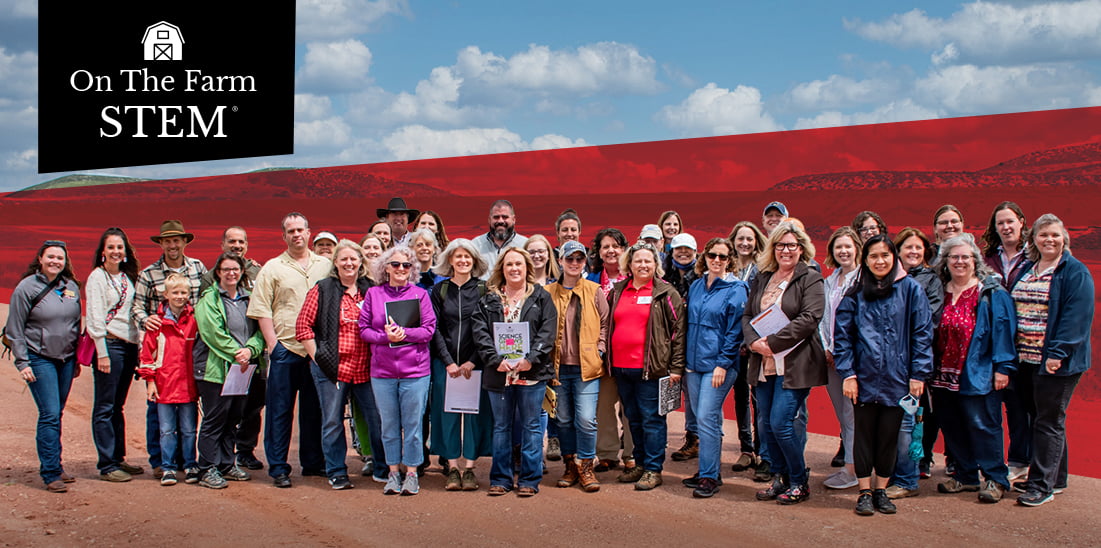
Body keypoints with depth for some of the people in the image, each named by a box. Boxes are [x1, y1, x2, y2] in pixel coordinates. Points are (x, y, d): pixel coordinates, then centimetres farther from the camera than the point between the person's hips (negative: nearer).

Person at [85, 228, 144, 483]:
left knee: (118, 406, 13)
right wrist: (102, 353, -15)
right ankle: (106, 466, 3)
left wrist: (140, 344, 11)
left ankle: (118, 458, 20)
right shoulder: (97, 277, -5)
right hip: (109, 345, -7)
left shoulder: (127, 277, 15)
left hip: (129, 346, 7)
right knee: (105, 408, -1)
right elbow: (94, 318, -10)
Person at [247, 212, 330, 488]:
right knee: (280, 410, 2)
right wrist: (272, 343, -8)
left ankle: (313, 462, 22)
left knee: (315, 409, 11)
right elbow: (261, 309, -1)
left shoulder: (326, 265, 10)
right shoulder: (272, 268, 3)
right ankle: (278, 468, 10)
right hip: (285, 348, -2)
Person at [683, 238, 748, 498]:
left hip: (718, 364, -6)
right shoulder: (696, 286, 12)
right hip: (693, 363, 6)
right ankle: (708, 470, 21)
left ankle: (709, 477, -2)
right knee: (703, 419, 11)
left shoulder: (736, 290, -6)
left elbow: (735, 331, -9)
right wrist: (684, 360, 12)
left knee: (707, 419, -10)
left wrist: (723, 364, -14)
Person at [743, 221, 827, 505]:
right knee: (766, 425, 8)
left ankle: (799, 482, 9)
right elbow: (748, 315, 12)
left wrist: (773, 342, -18)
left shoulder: (810, 280, -4)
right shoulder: (762, 279, 14)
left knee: (781, 423, -10)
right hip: (763, 364, 6)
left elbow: (809, 319, -14)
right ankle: (780, 478, 23)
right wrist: (754, 341, -8)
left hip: (794, 364, -6)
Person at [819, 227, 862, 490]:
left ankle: (852, 468, 1)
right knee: (842, 413, 11)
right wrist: (825, 348, 2)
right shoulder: (829, 282, 16)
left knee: (852, 412, -4)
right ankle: (850, 460, 18)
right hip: (831, 357, 7)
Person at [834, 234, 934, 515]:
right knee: (864, 435, 6)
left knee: (889, 436, 8)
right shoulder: (855, 295, 4)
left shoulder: (911, 289, 0)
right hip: (865, 377, 1)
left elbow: (922, 334, -1)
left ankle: (881, 490, 23)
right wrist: (847, 374, -6)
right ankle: (865, 492, 17)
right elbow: (842, 336, 2)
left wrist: (919, 374, -6)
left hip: (896, 378, 0)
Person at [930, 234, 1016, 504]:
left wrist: (1002, 367, -14)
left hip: (978, 373, -5)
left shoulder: (991, 293, -2)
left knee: (982, 425, -4)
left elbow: (1003, 330, -7)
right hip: (944, 374, 5)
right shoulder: (939, 292, 13)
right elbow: (929, 332, 17)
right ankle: (965, 476, 22)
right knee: (952, 426, 9)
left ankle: (995, 479, 8)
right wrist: (929, 369, 12)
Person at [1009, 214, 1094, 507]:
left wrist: (1057, 353, -22)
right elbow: (1013, 310, 15)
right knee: (1046, 419, 15)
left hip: (1057, 361, -7)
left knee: (1049, 421, -2)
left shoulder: (1076, 272, -8)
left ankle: (1042, 485, 4)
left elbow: (1077, 316, -16)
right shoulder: (1026, 271, 13)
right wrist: (1011, 352, 8)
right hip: (1028, 359, 7)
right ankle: (1055, 477, 26)